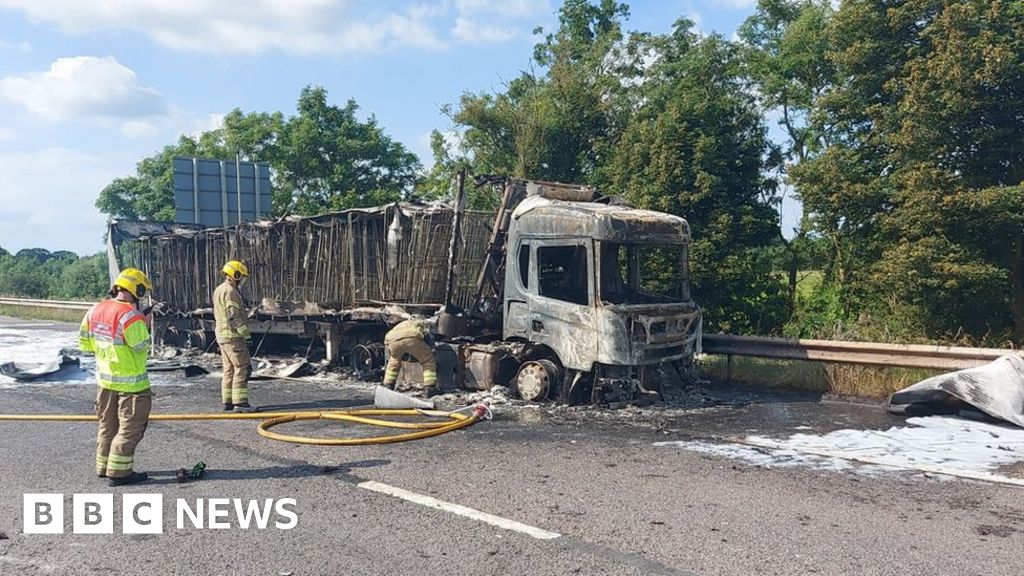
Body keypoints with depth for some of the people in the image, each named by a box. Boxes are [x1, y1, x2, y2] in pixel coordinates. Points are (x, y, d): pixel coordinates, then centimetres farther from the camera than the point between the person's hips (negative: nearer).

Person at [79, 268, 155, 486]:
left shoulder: (95, 311, 1)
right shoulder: (131, 316, -23)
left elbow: (84, 344, 7)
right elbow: (143, 349, -19)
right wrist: (144, 326, -6)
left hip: (105, 378, 8)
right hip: (130, 382, -8)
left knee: (108, 425, 20)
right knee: (130, 427, 2)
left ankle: (103, 466, 30)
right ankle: (119, 471, 4)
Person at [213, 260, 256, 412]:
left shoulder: (218, 290, 16)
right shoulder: (230, 291, -16)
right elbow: (234, 316, -22)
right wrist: (246, 333, -16)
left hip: (221, 335, 10)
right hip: (233, 336, -10)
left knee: (229, 368, 14)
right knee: (243, 367, -8)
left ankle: (227, 401, 16)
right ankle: (240, 402, -9)